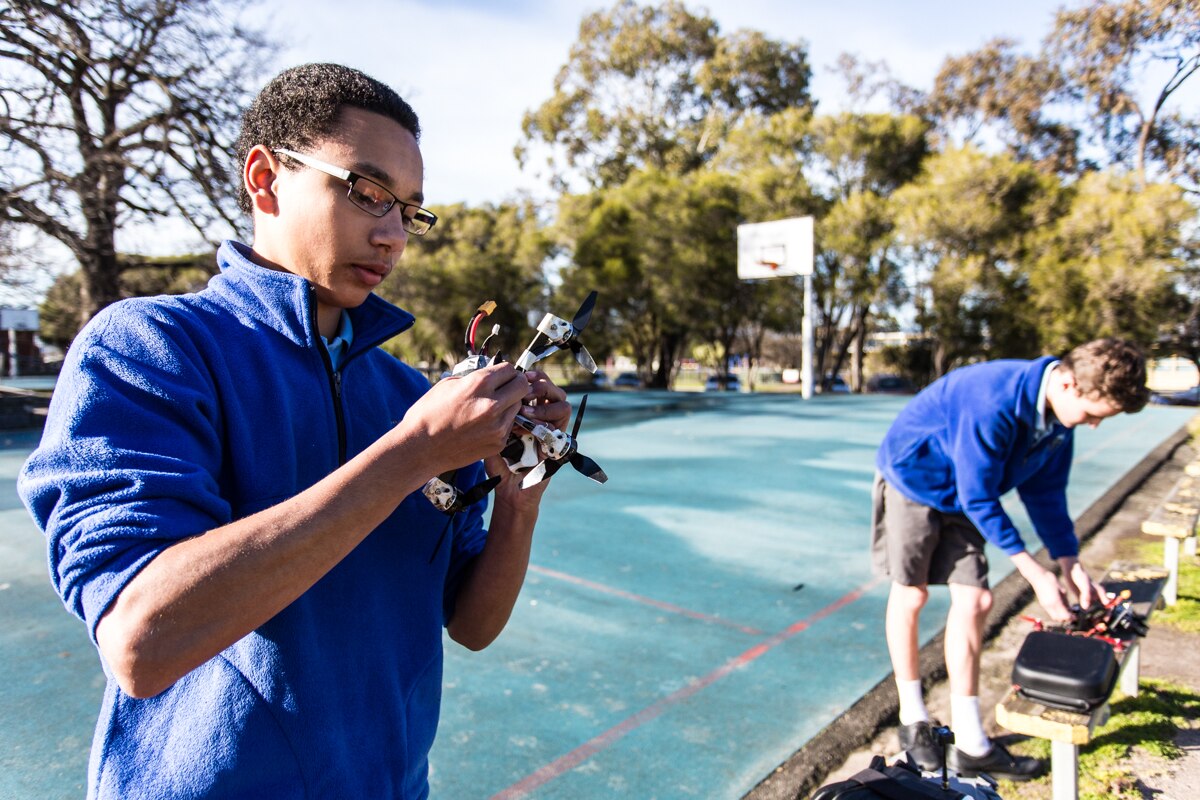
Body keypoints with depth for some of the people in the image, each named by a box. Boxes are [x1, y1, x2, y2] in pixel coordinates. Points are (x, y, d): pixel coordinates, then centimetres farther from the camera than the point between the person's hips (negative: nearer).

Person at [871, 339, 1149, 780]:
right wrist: (1034, 572, -24)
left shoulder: (1058, 418, -8)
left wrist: (1071, 564, -6)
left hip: (960, 497, 7)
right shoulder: (995, 401, -34)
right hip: (912, 479, -7)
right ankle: (913, 717, 22)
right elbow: (979, 498, -28)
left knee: (974, 601, -1)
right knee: (911, 594, 1)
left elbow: (1046, 492, 2)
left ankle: (970, 744, 8)